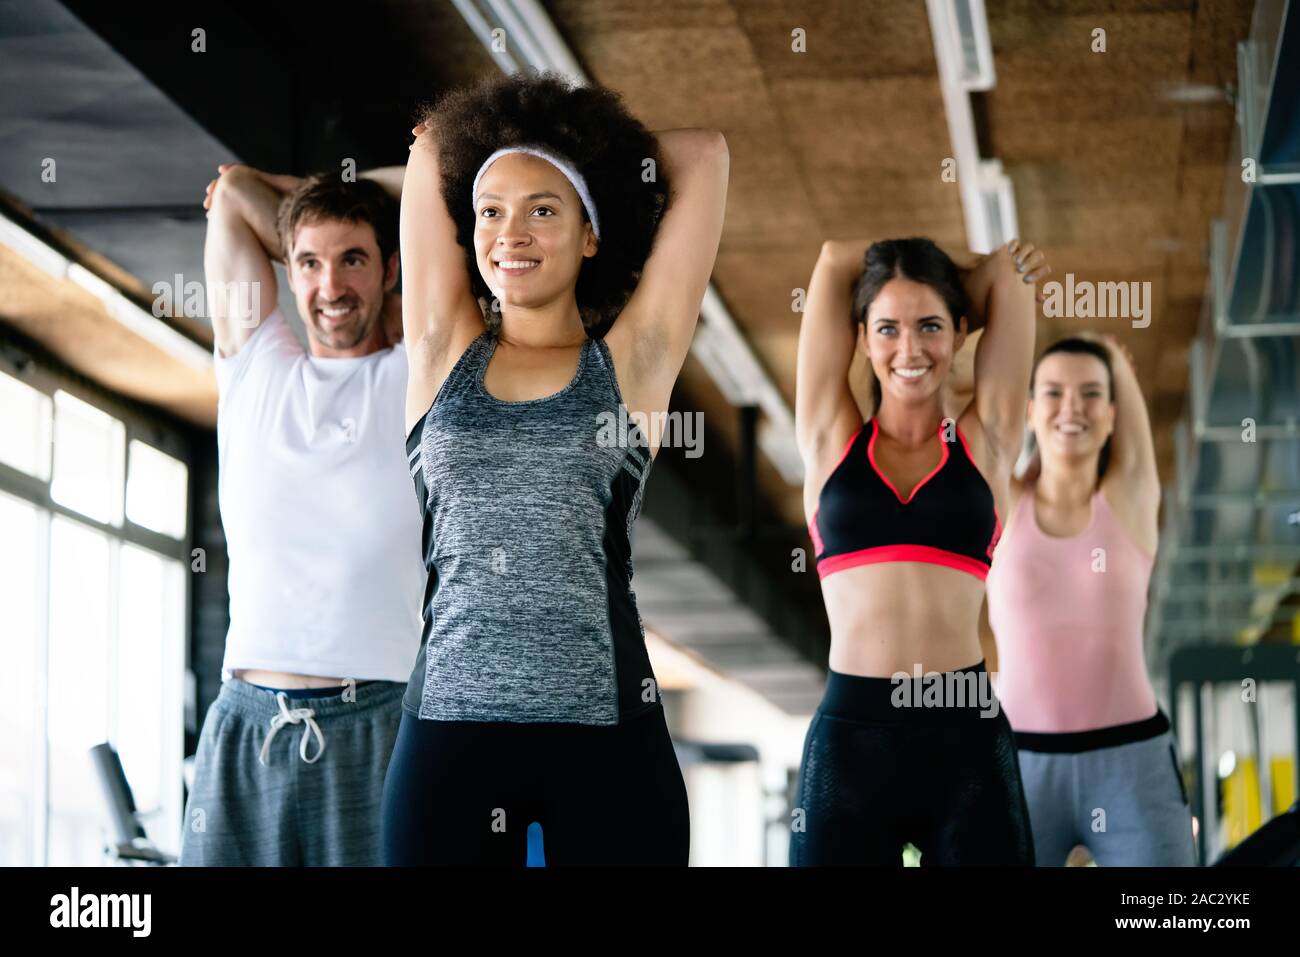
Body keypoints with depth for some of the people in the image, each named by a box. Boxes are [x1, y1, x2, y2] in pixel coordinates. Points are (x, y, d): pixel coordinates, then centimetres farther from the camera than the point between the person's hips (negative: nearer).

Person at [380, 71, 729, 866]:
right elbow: (433, 148, 16)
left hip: (606, 736, -1)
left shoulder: (630, 360, 7)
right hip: (448, 731, 1)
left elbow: (704, 156, 10)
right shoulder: (445, 352, 10)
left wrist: (599, 151, 24)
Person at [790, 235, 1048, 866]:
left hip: (965, 734, 0)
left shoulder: (985, 441, 10)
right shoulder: (830, 438, 9)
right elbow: (836, 259, 12)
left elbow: (1008, 269, 12)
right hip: (849, 736, 0)